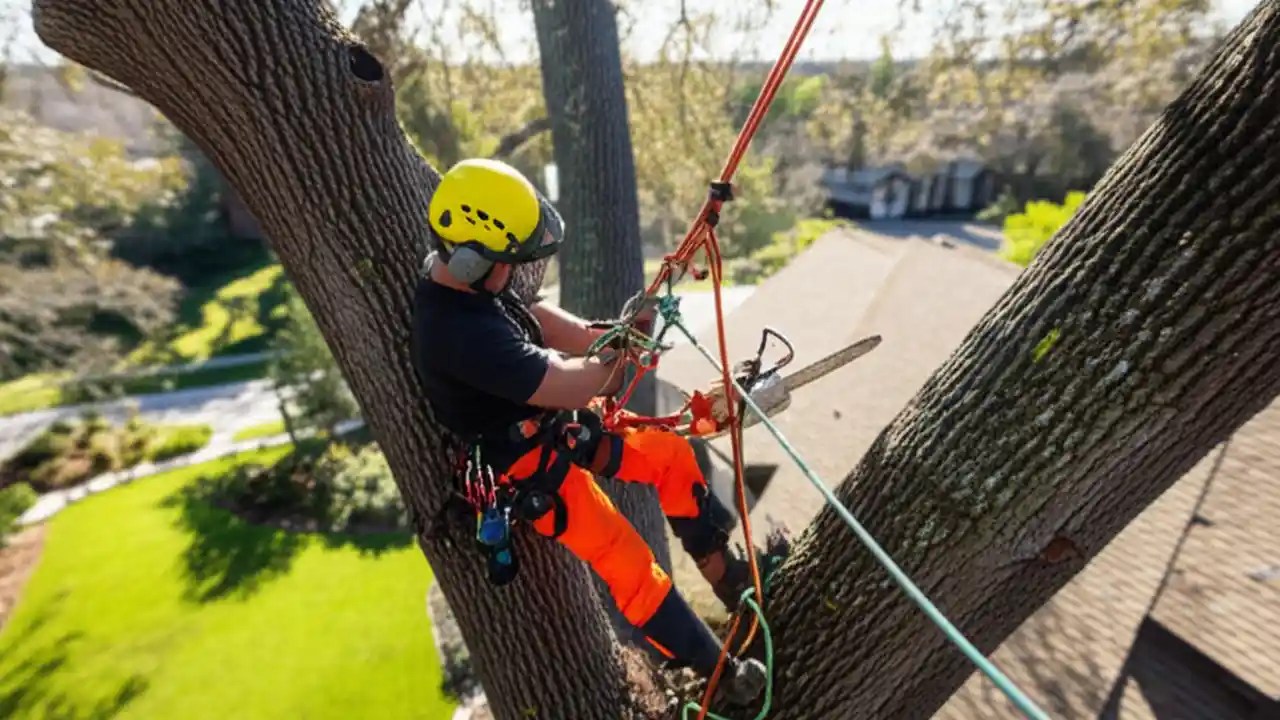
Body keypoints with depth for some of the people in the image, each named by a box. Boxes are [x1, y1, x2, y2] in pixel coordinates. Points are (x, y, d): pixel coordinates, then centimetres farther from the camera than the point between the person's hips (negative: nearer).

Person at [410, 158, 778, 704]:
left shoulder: (457, 279, -6)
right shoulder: (461, 333, -36)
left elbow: (535, 320, 4)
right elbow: (568, 386, -33)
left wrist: (611, 340, -12)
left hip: (556, 427, 9)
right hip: (535, 469, -9)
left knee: (671, 455, 9)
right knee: (634, 571, -3)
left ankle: (729, 578, 29)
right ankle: (720, 670, 23)